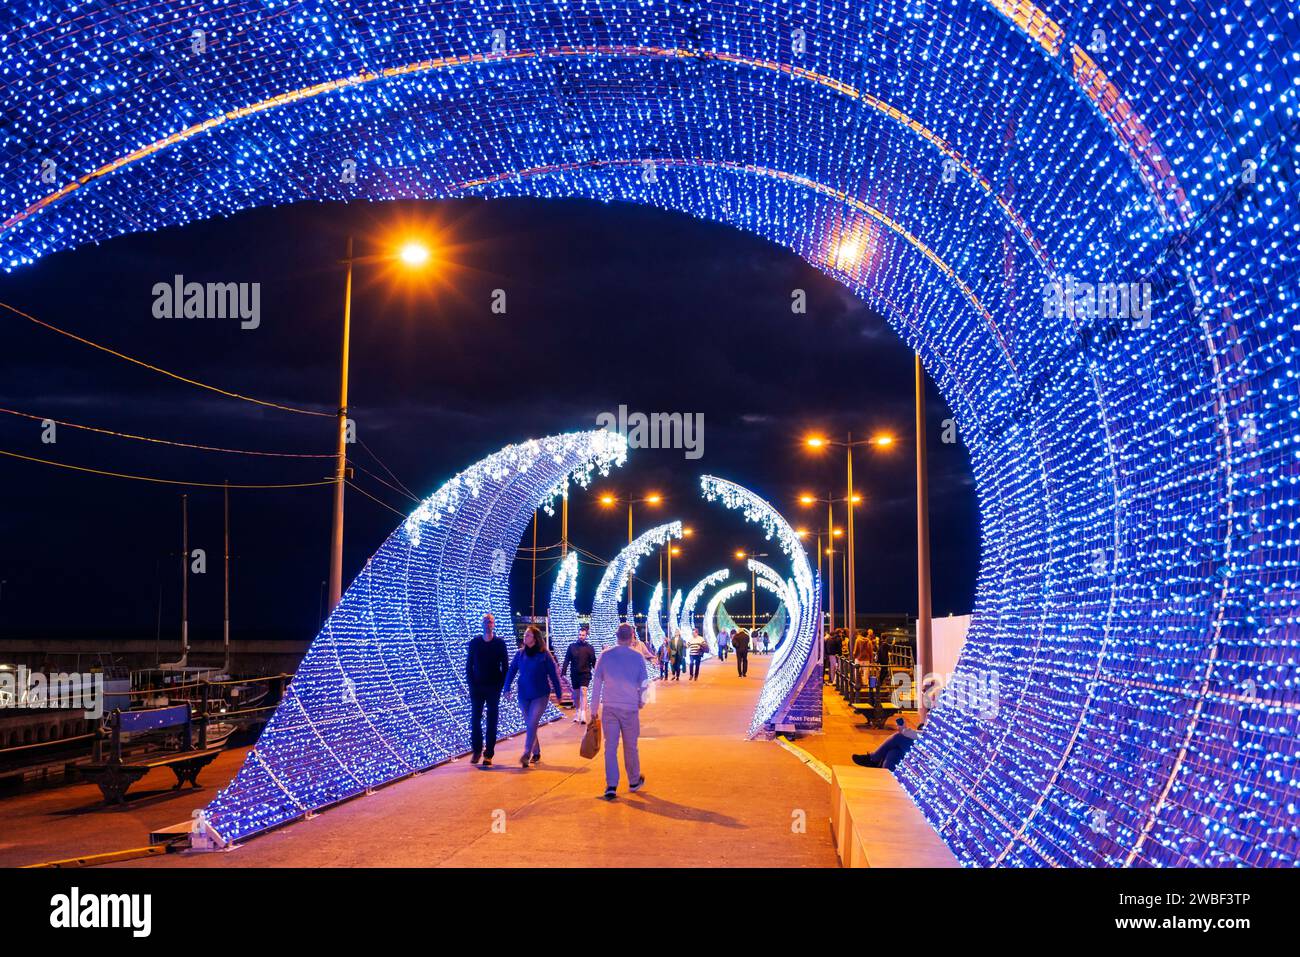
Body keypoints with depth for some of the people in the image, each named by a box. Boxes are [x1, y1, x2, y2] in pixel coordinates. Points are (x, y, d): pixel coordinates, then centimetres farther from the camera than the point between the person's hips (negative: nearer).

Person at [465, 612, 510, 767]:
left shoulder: (500, 643, -1)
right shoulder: (474, 642, 3)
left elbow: (505, 666, 1)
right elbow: (468, 665, 5)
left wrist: (501, 685, -8)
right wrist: (471, 683, -5)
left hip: (493, 688, -1)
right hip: (477, 688, 1)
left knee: (492, 721, 1)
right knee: (475, 719, 0)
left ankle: (488, 754, 4)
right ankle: (476, 750, 15)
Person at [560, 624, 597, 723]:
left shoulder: (589, 648, 2)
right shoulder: (572, 647, 5)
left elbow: (593, 662, 4)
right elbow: (567, 659, 3)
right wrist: (563, 669, -8)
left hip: (585, 674, -3)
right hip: (574, 674, 3)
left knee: (583, 692, -16)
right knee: (576, 695, 11)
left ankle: (583, 715, -23)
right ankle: (577, 713, 25)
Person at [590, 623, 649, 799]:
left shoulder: (605, 655, -2)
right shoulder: (637, 658, -5)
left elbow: (596, 684, -1)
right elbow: (643, 684, 2)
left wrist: (594, 710, 6)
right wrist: (641, 702, 21)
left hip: (609, 707, 1)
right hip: (630, 708, 0)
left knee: (610, 747, 4)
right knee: (630, 747, 14)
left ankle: (611, 786, -6)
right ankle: (634, 781, 30)